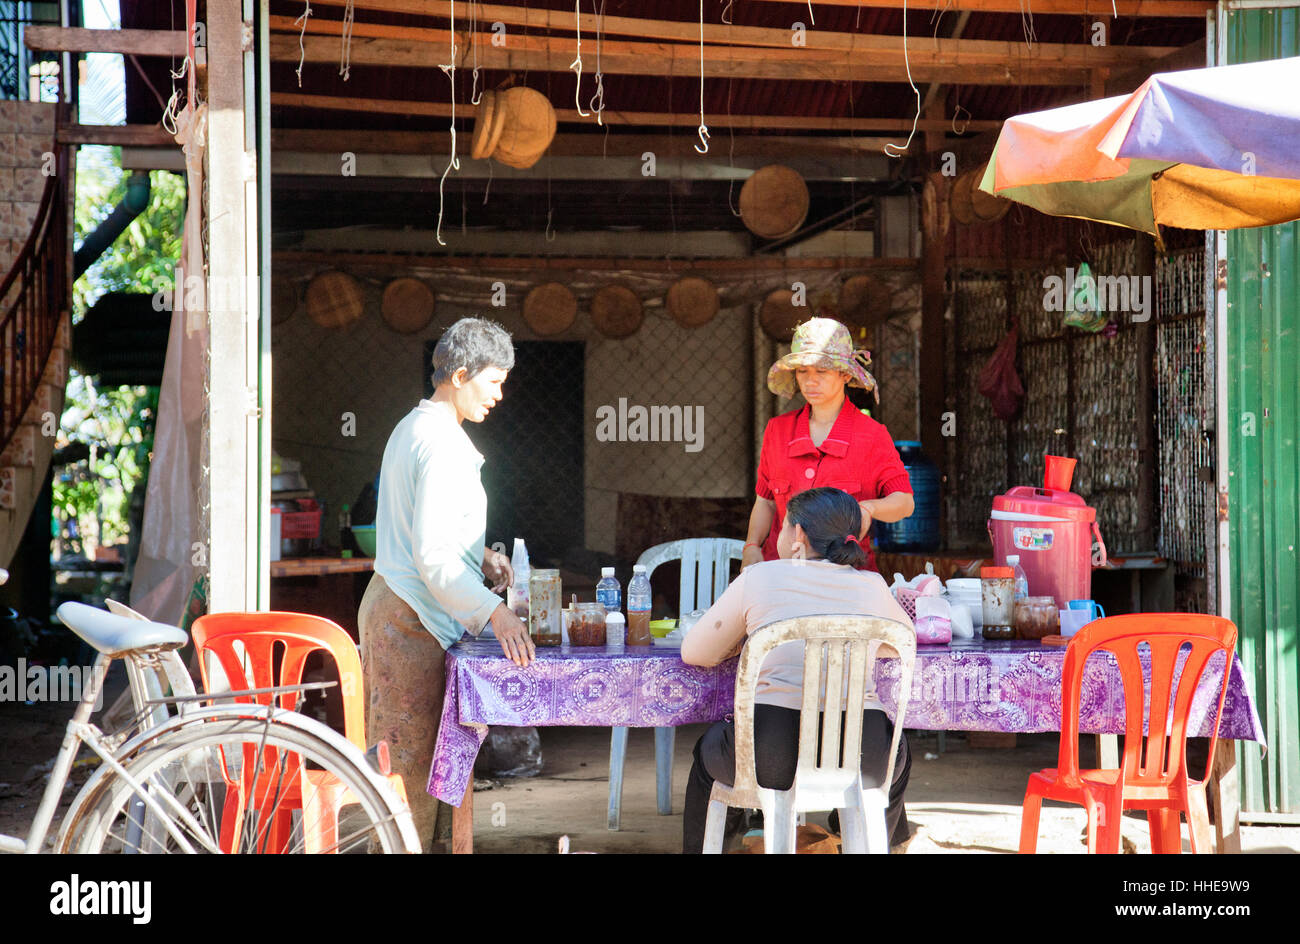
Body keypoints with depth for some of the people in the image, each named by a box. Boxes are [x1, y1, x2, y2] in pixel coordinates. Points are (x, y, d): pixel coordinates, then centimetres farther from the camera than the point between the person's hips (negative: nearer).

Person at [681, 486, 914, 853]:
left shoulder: (758, 578, 3)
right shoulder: (872, 587, 9)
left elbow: (694, 652, 12)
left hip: (770, 764, -2)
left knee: (709, 750, 33)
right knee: (896, 756, 38)